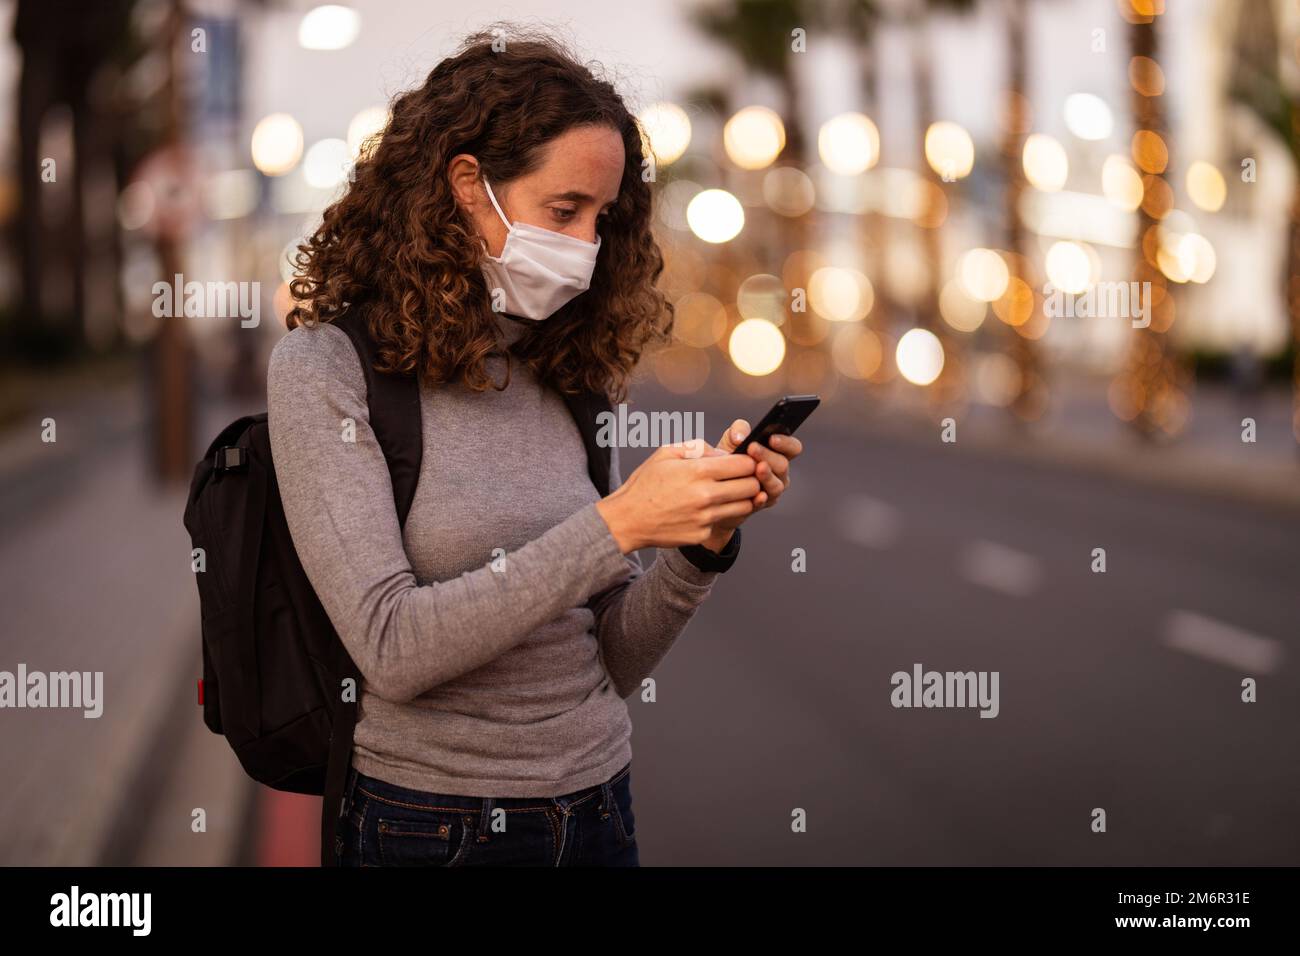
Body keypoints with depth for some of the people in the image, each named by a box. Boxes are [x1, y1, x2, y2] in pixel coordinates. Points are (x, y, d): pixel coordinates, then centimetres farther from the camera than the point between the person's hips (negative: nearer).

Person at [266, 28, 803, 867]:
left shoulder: (569, 377, 3)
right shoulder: (326, 368, -11)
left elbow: (615, 661, 6)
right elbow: (394, 650, -20)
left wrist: (704, 540, -11)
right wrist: (616, 524, -22)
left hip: (599, 811, 5)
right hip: (434, 826, -5)